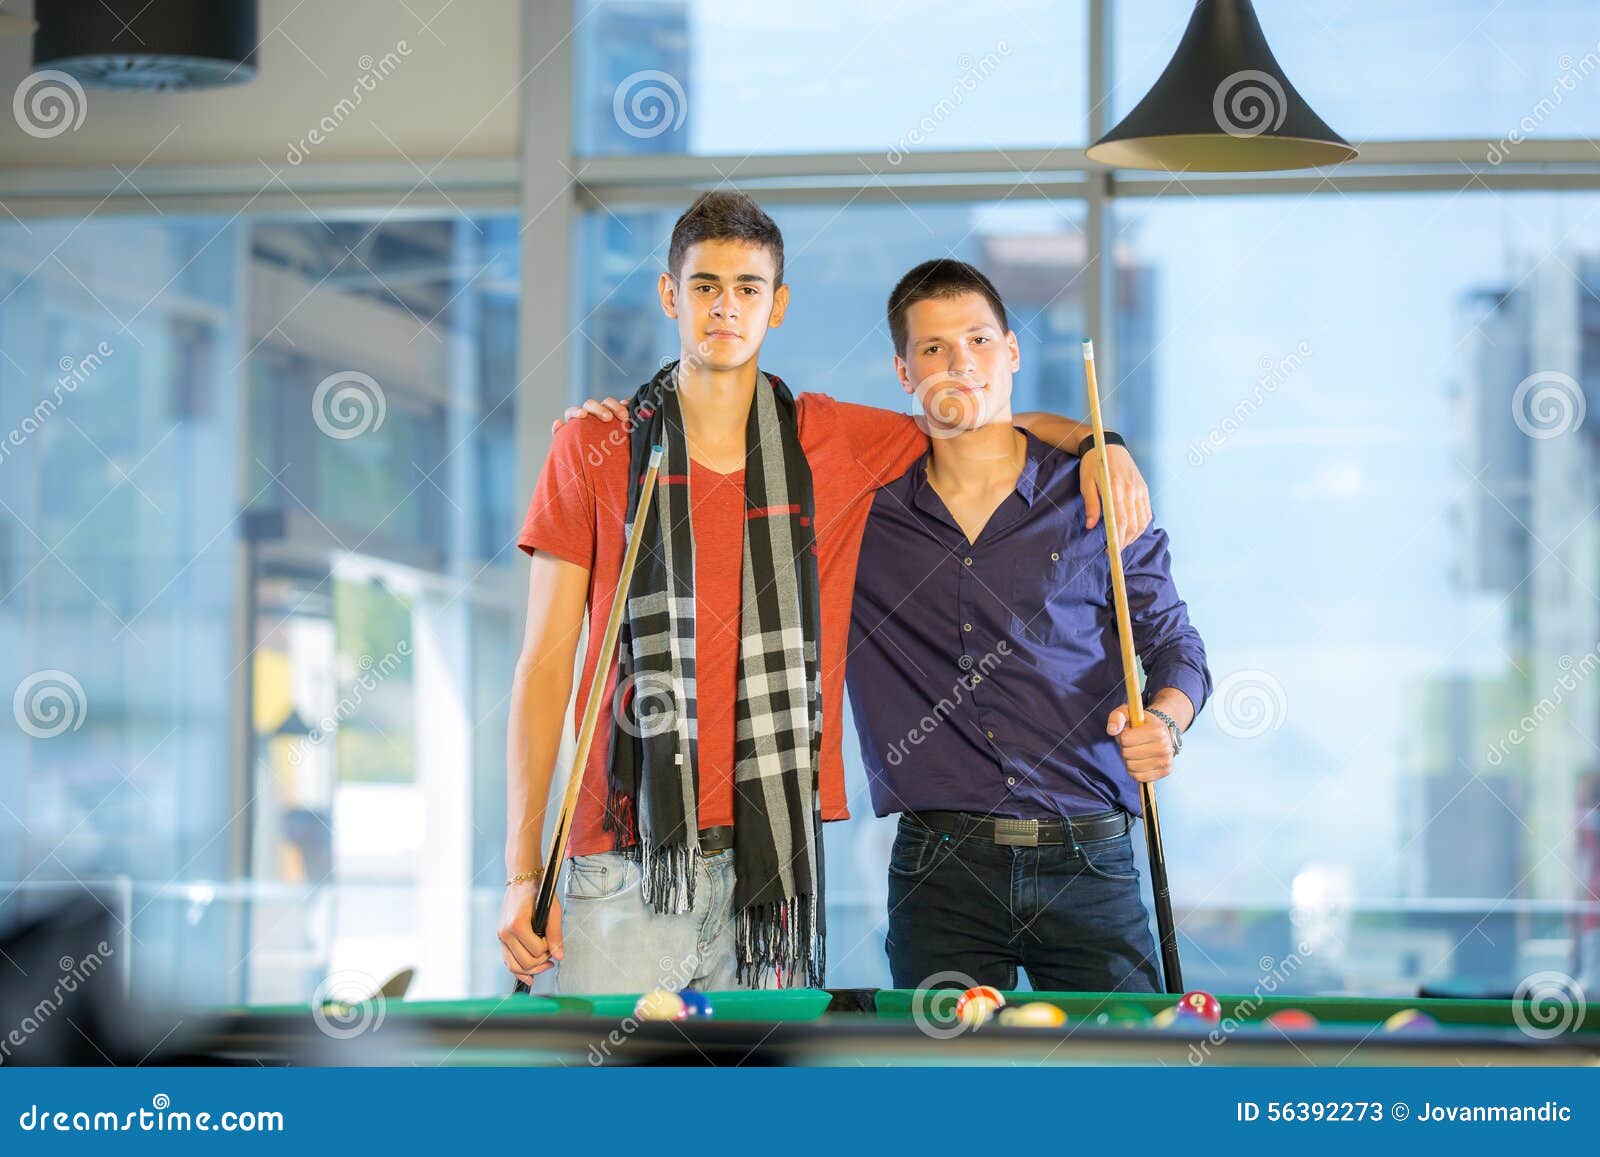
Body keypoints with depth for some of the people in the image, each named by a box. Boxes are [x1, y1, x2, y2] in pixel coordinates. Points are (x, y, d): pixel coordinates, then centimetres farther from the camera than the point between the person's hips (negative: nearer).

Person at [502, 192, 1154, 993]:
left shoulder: (835, 442, 11)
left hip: (769, 861, 2)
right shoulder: (593, 452, 5)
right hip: (626, 858, -2)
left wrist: (1099, 444, 6)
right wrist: (522, 873, -3)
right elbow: (545, 666, 4)